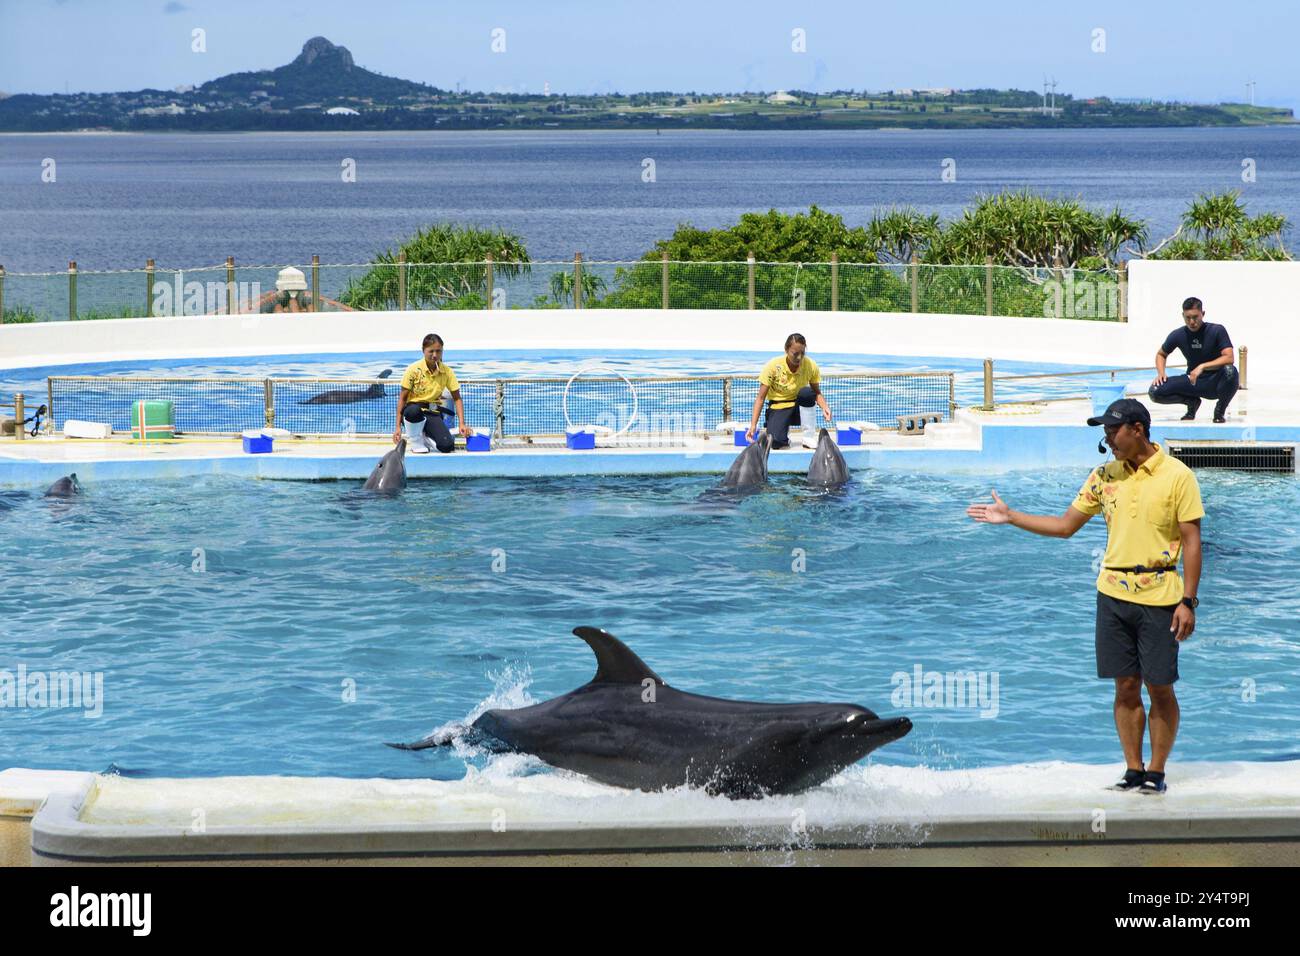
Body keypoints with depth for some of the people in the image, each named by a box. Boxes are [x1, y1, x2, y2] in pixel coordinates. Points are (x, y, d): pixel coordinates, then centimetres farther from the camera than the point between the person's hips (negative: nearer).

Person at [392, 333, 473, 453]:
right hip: (413, 410, -2)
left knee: (447, 446, -24)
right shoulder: (414, 370, -9)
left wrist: (462, 424, -11)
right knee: (414, 410, -42)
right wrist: (398, 427, -11)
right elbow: (402, 398, -6)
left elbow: (457, 398, 3)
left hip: (433, 414, 2)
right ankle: (414, 441, -10)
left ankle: (425, 438, 10)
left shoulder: (447, 372, -1)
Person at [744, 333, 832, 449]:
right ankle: (785, 431, 11)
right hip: (778, 407, -1)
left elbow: (817, 393, 1)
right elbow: (760, 398, -15)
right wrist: (753, 425, -23)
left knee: (807, 392, -34)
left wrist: (825, 408, -21)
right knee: (776, 442, -29)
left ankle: (808, 436, -18)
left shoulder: (811, 366, -14)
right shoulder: (773, 366, -19)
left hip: (800, 405, 2)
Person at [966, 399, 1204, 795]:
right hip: (1113, 593, 4)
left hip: (1158, 598, -4)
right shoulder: (1105, 476, 7)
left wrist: (1188, 601, -11)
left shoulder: (1177, 476, -6)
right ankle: (1133, 771, 12)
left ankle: (1156, 772, 11)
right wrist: (1010, 517, 8)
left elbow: (1191, 542, -6)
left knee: (1159, 688, 1)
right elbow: (1064, 525, 14)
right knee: (1126, 687, 6)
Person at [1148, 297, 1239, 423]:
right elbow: (1161, 354, 14)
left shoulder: (1217, 331, -14)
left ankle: (1220, 409, -8)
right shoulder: (1178, 335, -4)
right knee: (1155, 392, -19)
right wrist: (1160, 373, -6)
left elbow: (1229, 358, -24)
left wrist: (1202, 367, -34)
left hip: (1215, 383, -3)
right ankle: (1192, 402, 9)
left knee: (1230, 371, -38)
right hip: (1192, 382, 3)